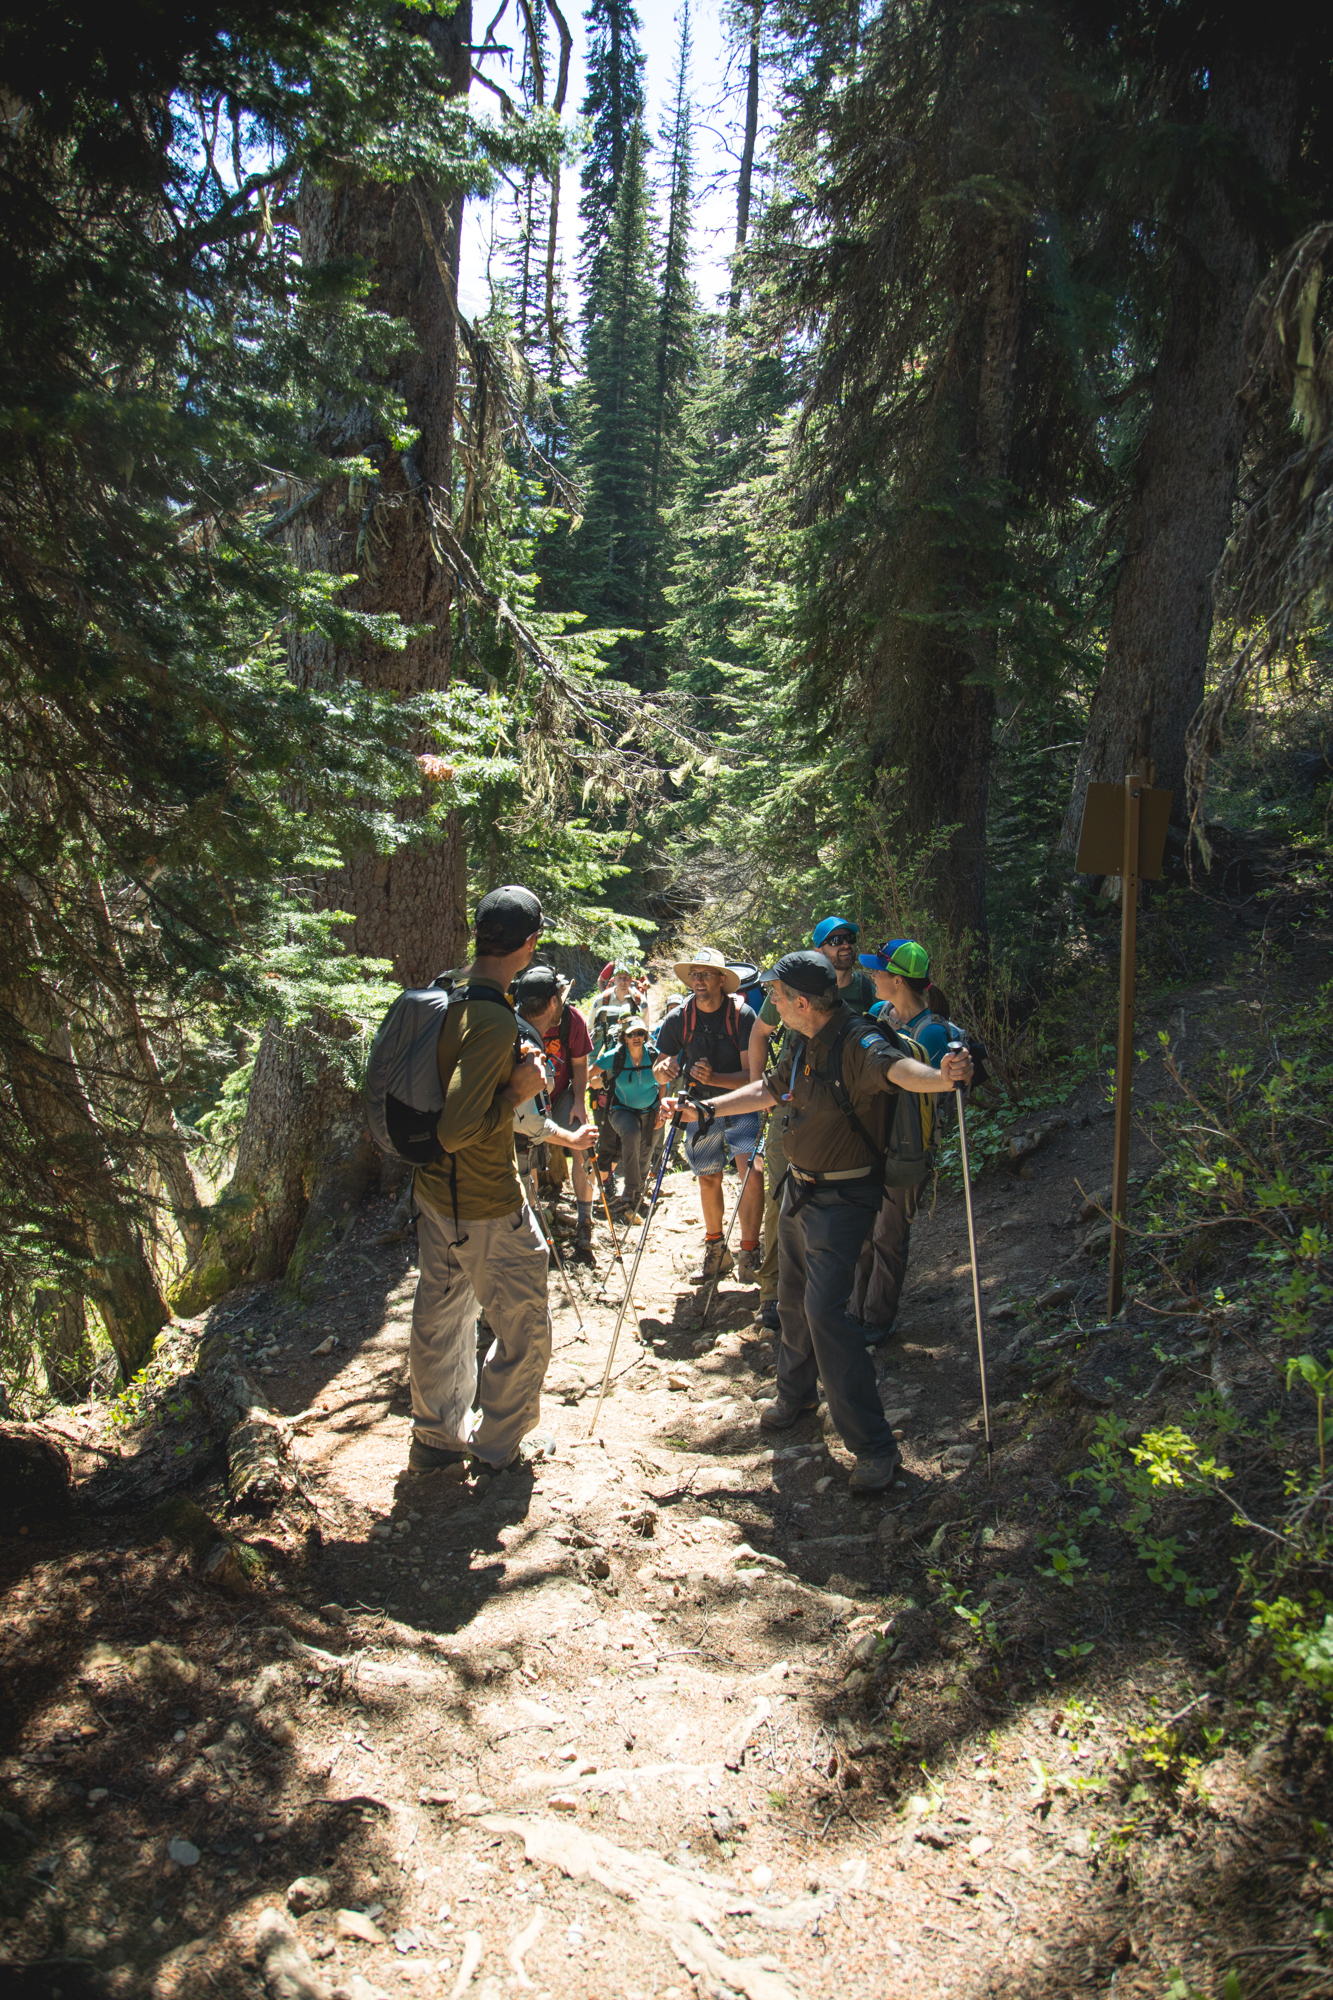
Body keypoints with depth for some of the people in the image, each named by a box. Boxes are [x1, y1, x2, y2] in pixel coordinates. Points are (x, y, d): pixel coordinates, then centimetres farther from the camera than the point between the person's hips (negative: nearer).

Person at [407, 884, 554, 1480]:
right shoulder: (493, 1023, -28)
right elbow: (457, 1132, -29)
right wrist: (518, 1091, -18)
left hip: (435, 1192, 9)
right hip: (489, 1206, -9)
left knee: (439, 1318, 20)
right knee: (523, 1328, 11)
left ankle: (436, 1438, 36)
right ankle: (496, 1447, 24)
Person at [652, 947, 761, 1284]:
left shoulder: (742, 1014, -17)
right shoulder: (679, 1018, -7)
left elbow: (751, 1075, -19)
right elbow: (661, 1069, 1)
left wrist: (714, 1078, -35)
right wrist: (664, 1069, -24)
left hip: (740, 1104, -3)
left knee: (752, 1170, -21)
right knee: (708, 1179, 11)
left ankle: (749, 1256, -13)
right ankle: (715, 1252, 29)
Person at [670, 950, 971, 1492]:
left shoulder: (858, 1041, -22)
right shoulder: (801, 1043, 5)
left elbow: (895, 1068, -44)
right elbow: (768, 1091, 21)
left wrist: (941, 1076, -65)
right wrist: (704, 1110, 21)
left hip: (843, 1197, -9)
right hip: (800, 1186, 9)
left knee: (824, 1308, -17)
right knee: (793, 1298, 20)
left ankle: (873, 1446, -8)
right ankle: (795, 1394, 44)